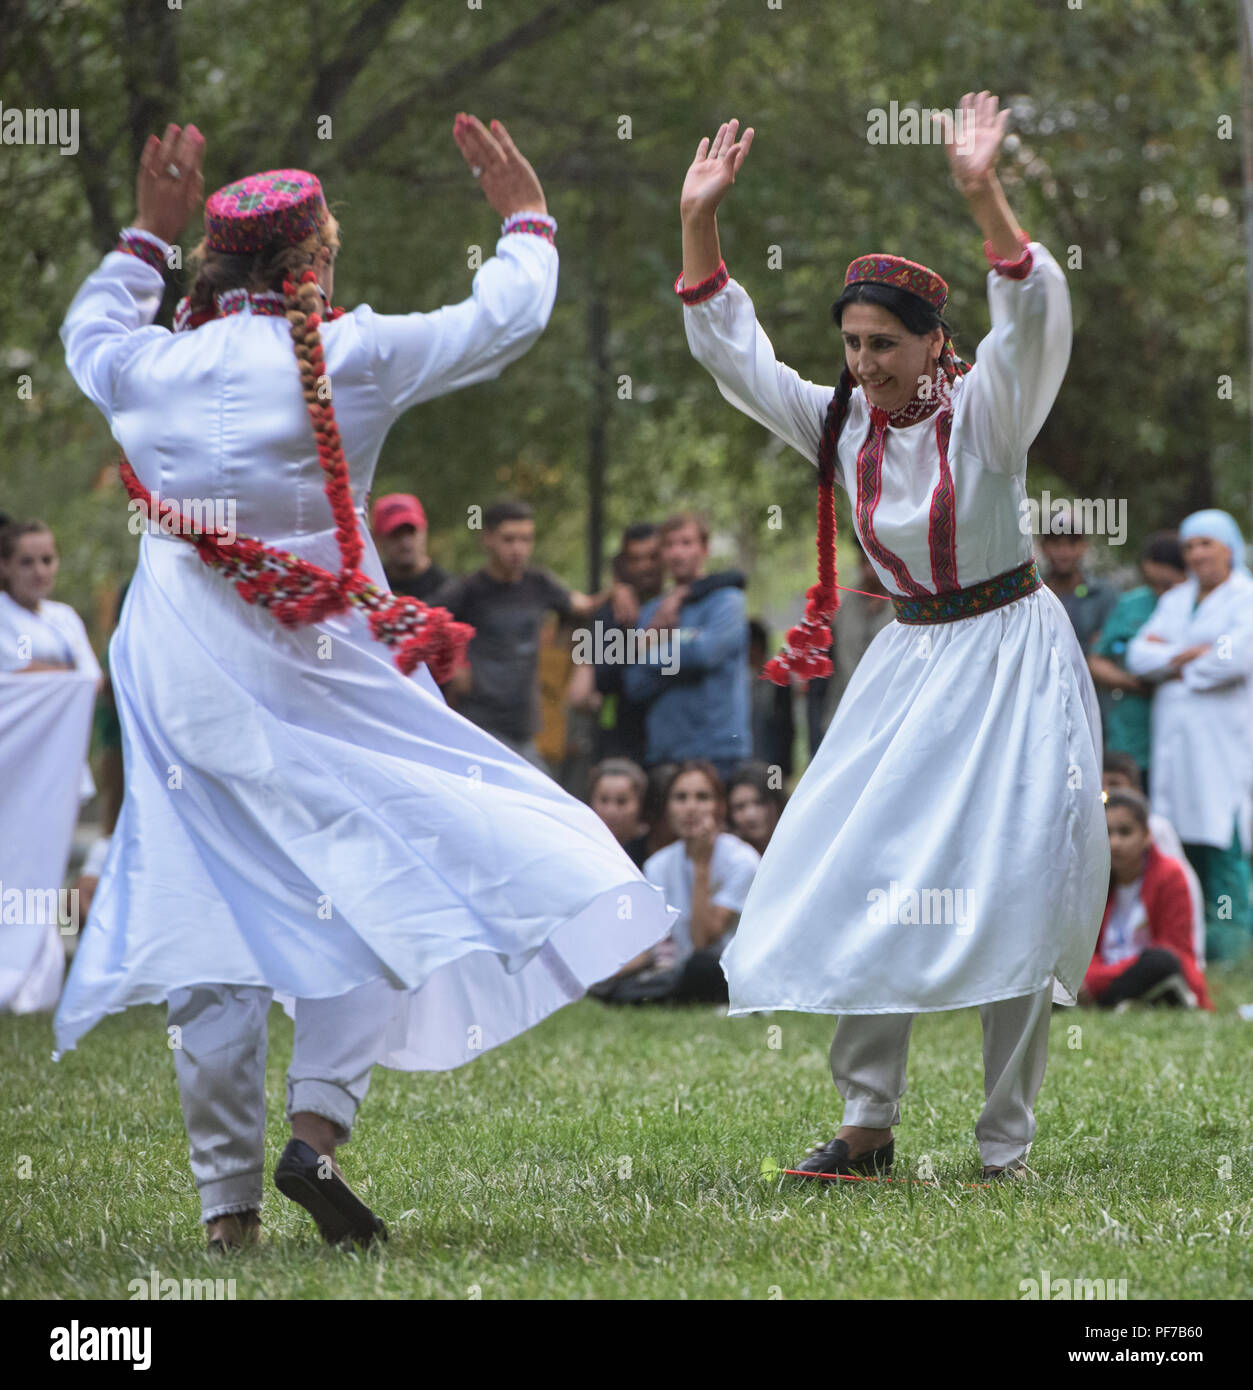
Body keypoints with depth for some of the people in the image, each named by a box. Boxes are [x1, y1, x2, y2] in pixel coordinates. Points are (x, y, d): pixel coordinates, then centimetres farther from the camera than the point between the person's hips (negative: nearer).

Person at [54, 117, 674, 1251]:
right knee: (378, 873, 5)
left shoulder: (150, 363, 4)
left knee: (211, 916, 6)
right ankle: (318, 1124, -14)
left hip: (179, 678, 4)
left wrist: (148, 233, 39)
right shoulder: (347, 356, -7)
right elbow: (505, 319, 5)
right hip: (306, 672, -4)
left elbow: (89, 330, 30)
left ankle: (228, 1200, 7)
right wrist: (524, 218, 21)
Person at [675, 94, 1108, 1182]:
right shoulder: (842, 427, 1)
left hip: (1011, 659, -5)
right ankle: (868, 1123, 8)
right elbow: (733, 352, 0)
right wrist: (698, 224, -12)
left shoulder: (985, 414, -13)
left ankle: (1006, 1148, 1)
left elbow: (1037, 325, -31)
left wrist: (985, 199, -44)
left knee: (1013, 897, -5)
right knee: (860, 884, -1)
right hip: (909, 664, 5)